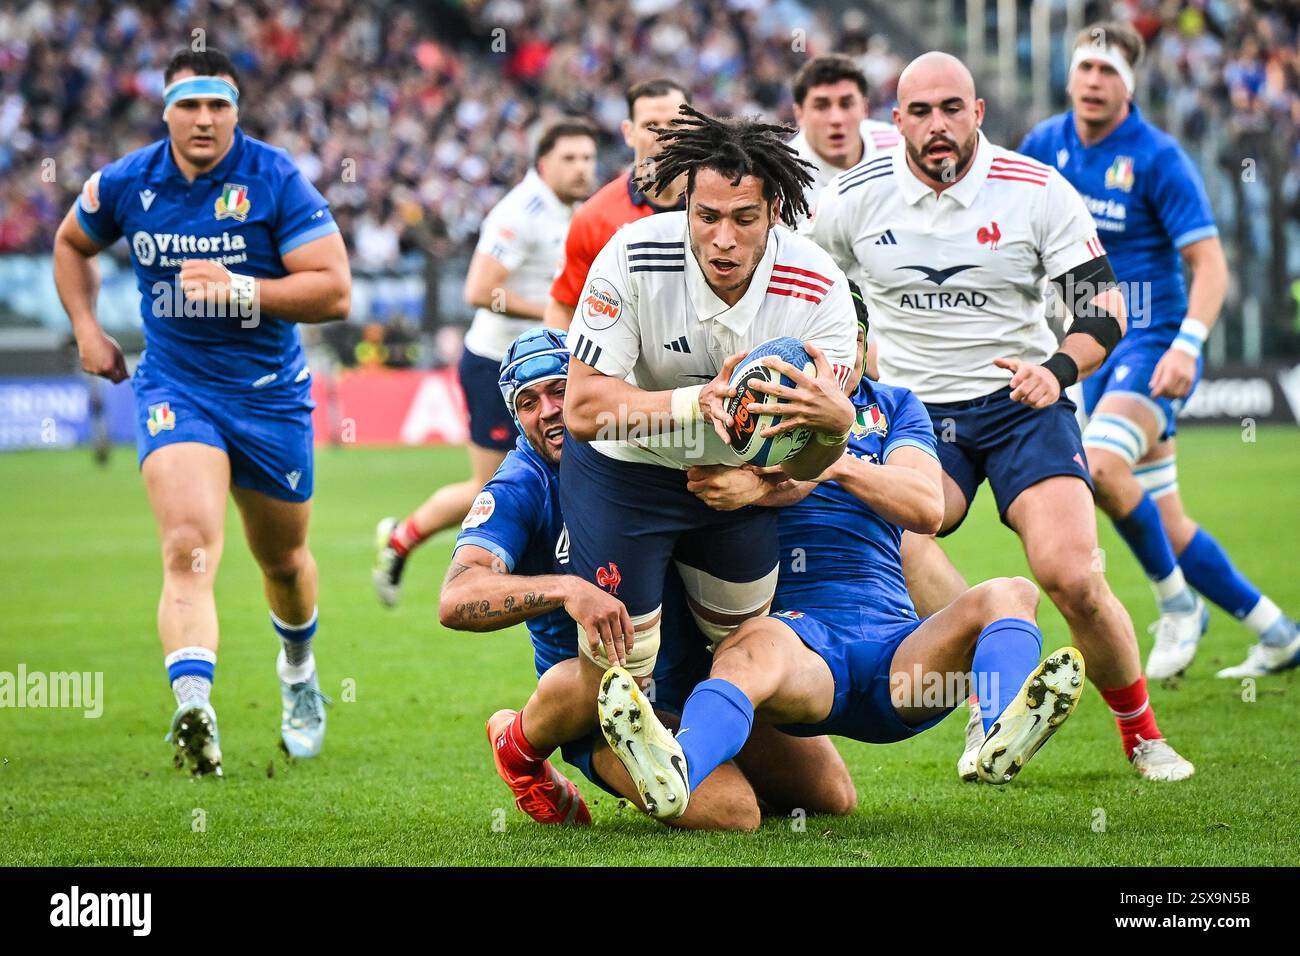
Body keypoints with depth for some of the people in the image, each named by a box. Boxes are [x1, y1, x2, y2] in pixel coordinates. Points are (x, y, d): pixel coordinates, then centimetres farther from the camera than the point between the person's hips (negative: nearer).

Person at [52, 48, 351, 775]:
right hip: (174, 387, 0)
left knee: (283, 559, 20)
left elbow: (335, 290, -18)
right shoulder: (127, 184, -4)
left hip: (271, 394, 0)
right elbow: (72, 243, 19)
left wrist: (241, 288, -29)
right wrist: (86, 326, 7)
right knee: (190, 548, -24)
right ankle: (193, 712, -38)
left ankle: (299, 668, 51)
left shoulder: (275, 180, -13)